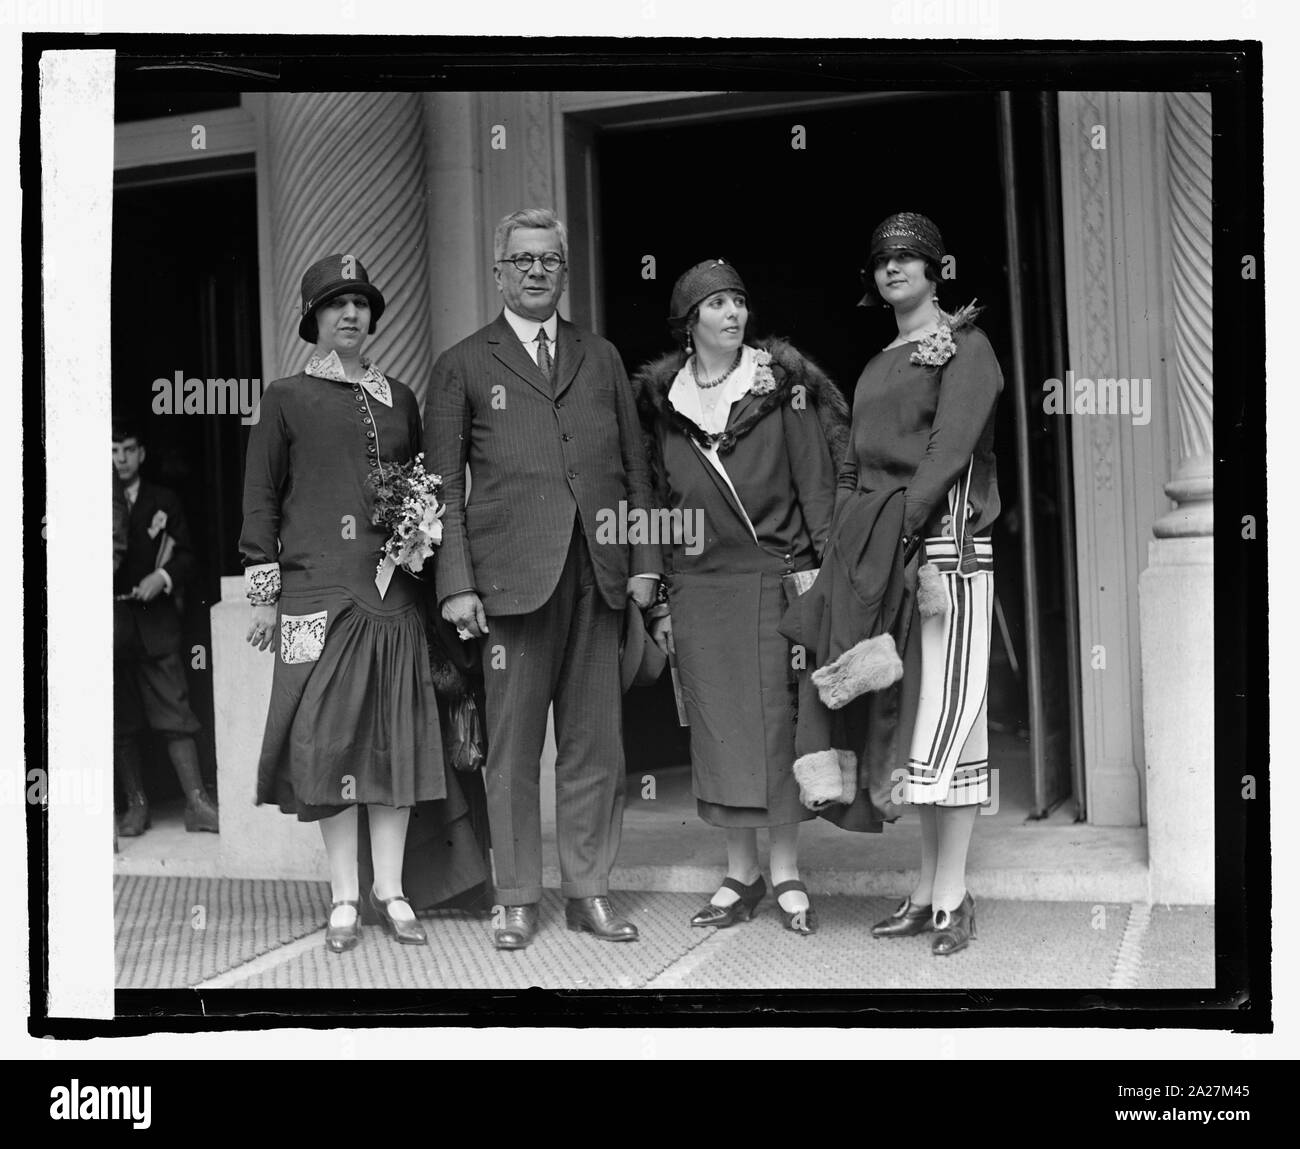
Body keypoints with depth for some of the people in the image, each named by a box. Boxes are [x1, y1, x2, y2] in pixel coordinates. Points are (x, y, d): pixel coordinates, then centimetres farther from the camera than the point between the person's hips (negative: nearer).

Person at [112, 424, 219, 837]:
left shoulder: (164, 501, 11)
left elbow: (186, 556, 9)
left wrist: (163, 577, -8)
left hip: (155, 622, 0)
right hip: (112, 627, 0)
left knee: (176, 714, -3)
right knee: (120, 722, 3)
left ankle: (197, 804, -2)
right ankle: (136, 806, 11)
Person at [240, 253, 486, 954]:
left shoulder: (399, 398, 16)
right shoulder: (286, 398, 6)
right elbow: (261, 498, 5)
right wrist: (263, 592, -1)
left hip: (395, 593, 3)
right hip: (318, 592, -3)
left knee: (396, 737, 3)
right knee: (327, 739, -2)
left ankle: (391, 891, 11)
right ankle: (345, 897, 7)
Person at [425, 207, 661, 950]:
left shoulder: (601, 358, 17)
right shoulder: (464, 365, 8)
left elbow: (636, 467, 15)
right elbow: (444, 485, 3)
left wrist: (644, 560, 5)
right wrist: (457, 583, -6)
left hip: (598, 576, 3)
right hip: (513, 577, -2)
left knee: (596, 745, 5)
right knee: (513, 747, 2)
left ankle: (590, 893, 16)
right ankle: (519, 900, 12)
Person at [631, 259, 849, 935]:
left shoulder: (782, 382, 1)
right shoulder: (661, 398, 7)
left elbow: (815, 483, -1)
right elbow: (655, 499, 10)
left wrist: (818, 571, -10)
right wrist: (658, 599, 7)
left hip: (772, 575, -2)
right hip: (698, 581, 2)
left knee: (775, 720, -1)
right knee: (717, 726, 4)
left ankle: (786, 873, 9)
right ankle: (741, 873, 14)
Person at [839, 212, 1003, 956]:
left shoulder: (965, 346, 1)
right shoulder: (879, 365, 21)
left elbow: (950, 449, -12)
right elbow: (856, 464, 17)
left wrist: (903, 531, -20)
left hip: (946, 545, -6)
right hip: (882, 554, 7)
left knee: (948, 712, -7)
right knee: (911, 716, 6)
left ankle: (953, 896, -3)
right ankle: (930, 888, 12)